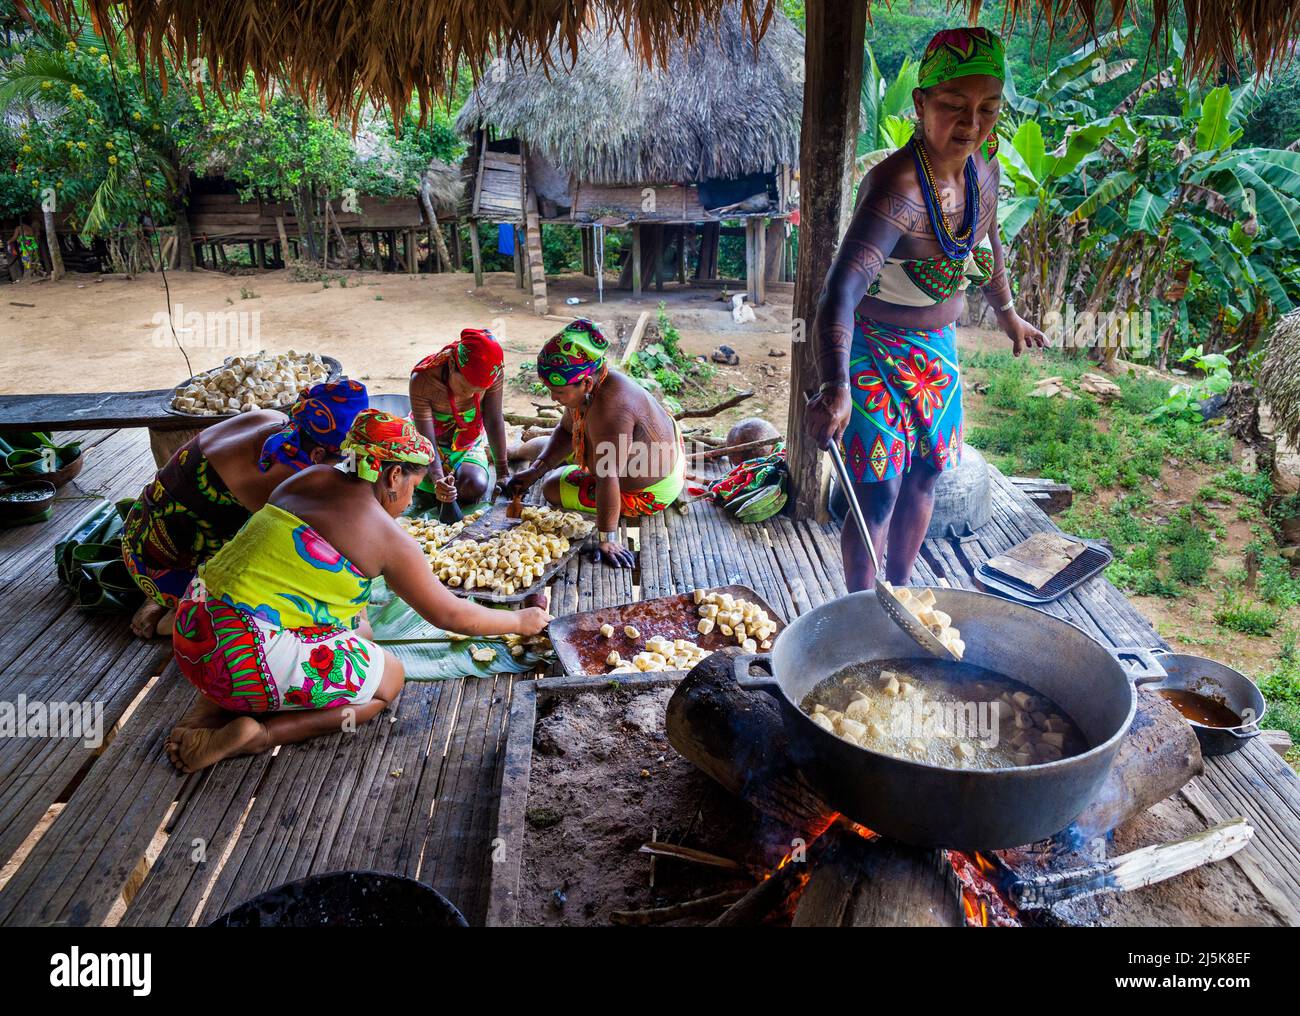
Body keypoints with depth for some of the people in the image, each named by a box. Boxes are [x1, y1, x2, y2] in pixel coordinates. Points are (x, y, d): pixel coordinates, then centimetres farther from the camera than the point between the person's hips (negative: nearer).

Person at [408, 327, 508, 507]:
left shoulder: (493, 373, -27)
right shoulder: (422, 380, -33)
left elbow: (495, 422, -17)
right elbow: (427, 441, -31)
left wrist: (502, 473, -15)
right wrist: (438, 479, -47)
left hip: (471, 442, 1)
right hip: (436, 442, -1)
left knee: (475, 488, -24)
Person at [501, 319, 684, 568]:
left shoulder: (609, 409, -41)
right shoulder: (586, 387, -12)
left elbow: (607, 479, -40)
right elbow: (566, 431, 3)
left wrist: (607, 540, -37)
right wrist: (535, 470, -9)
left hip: (649, 494, -8)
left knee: (552, 488, -2)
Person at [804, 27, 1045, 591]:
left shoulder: (982, 170, -6)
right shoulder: (898, 188, -31)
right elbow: (842, 290, -45)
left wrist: (1007, 313, 29)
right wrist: (835, 389, -58)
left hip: (936, 348, 8)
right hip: (875, 352, -7)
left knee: (924, 477, 15)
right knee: (879, 492, -6)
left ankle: (898, 592, 35)